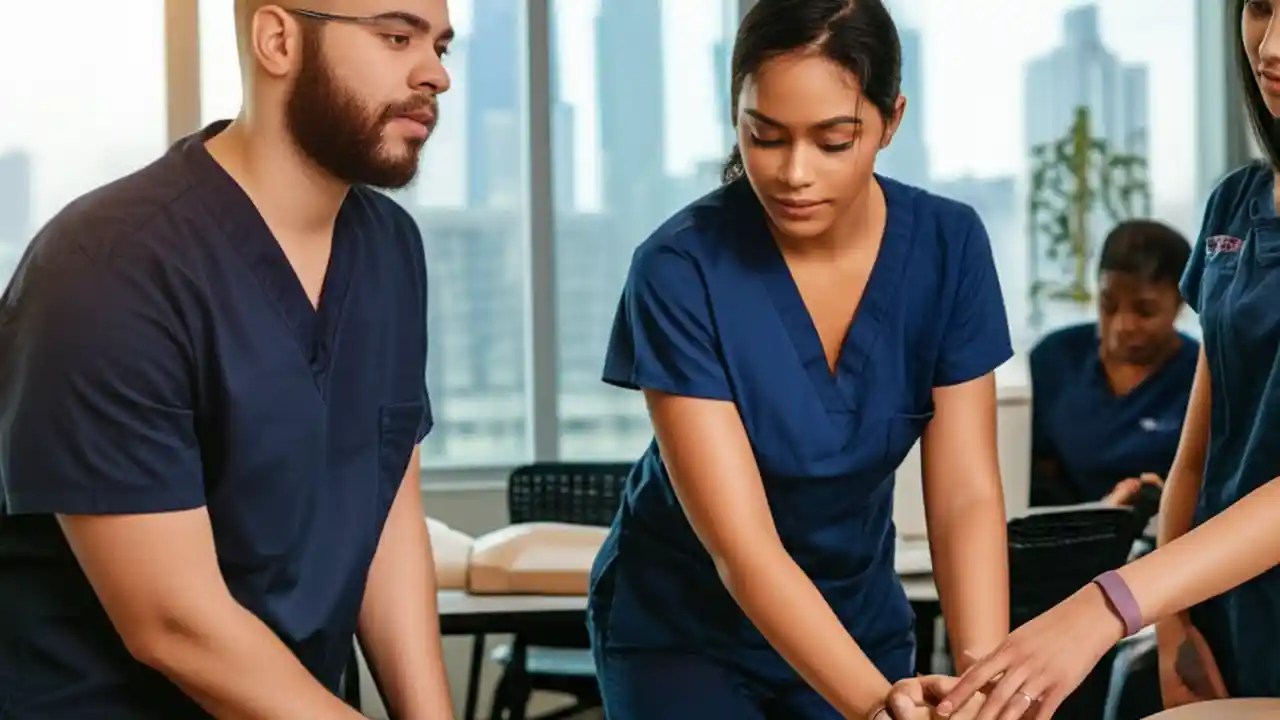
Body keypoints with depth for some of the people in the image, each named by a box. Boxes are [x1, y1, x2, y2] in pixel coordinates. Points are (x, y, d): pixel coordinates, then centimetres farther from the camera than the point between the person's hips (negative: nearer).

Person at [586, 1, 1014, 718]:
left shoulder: (947, 246, -13)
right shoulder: (681, 269, -24)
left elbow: (966, 495, -15)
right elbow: (741, 546, -28)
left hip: (858, 622, 3)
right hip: (681, 628, -3)